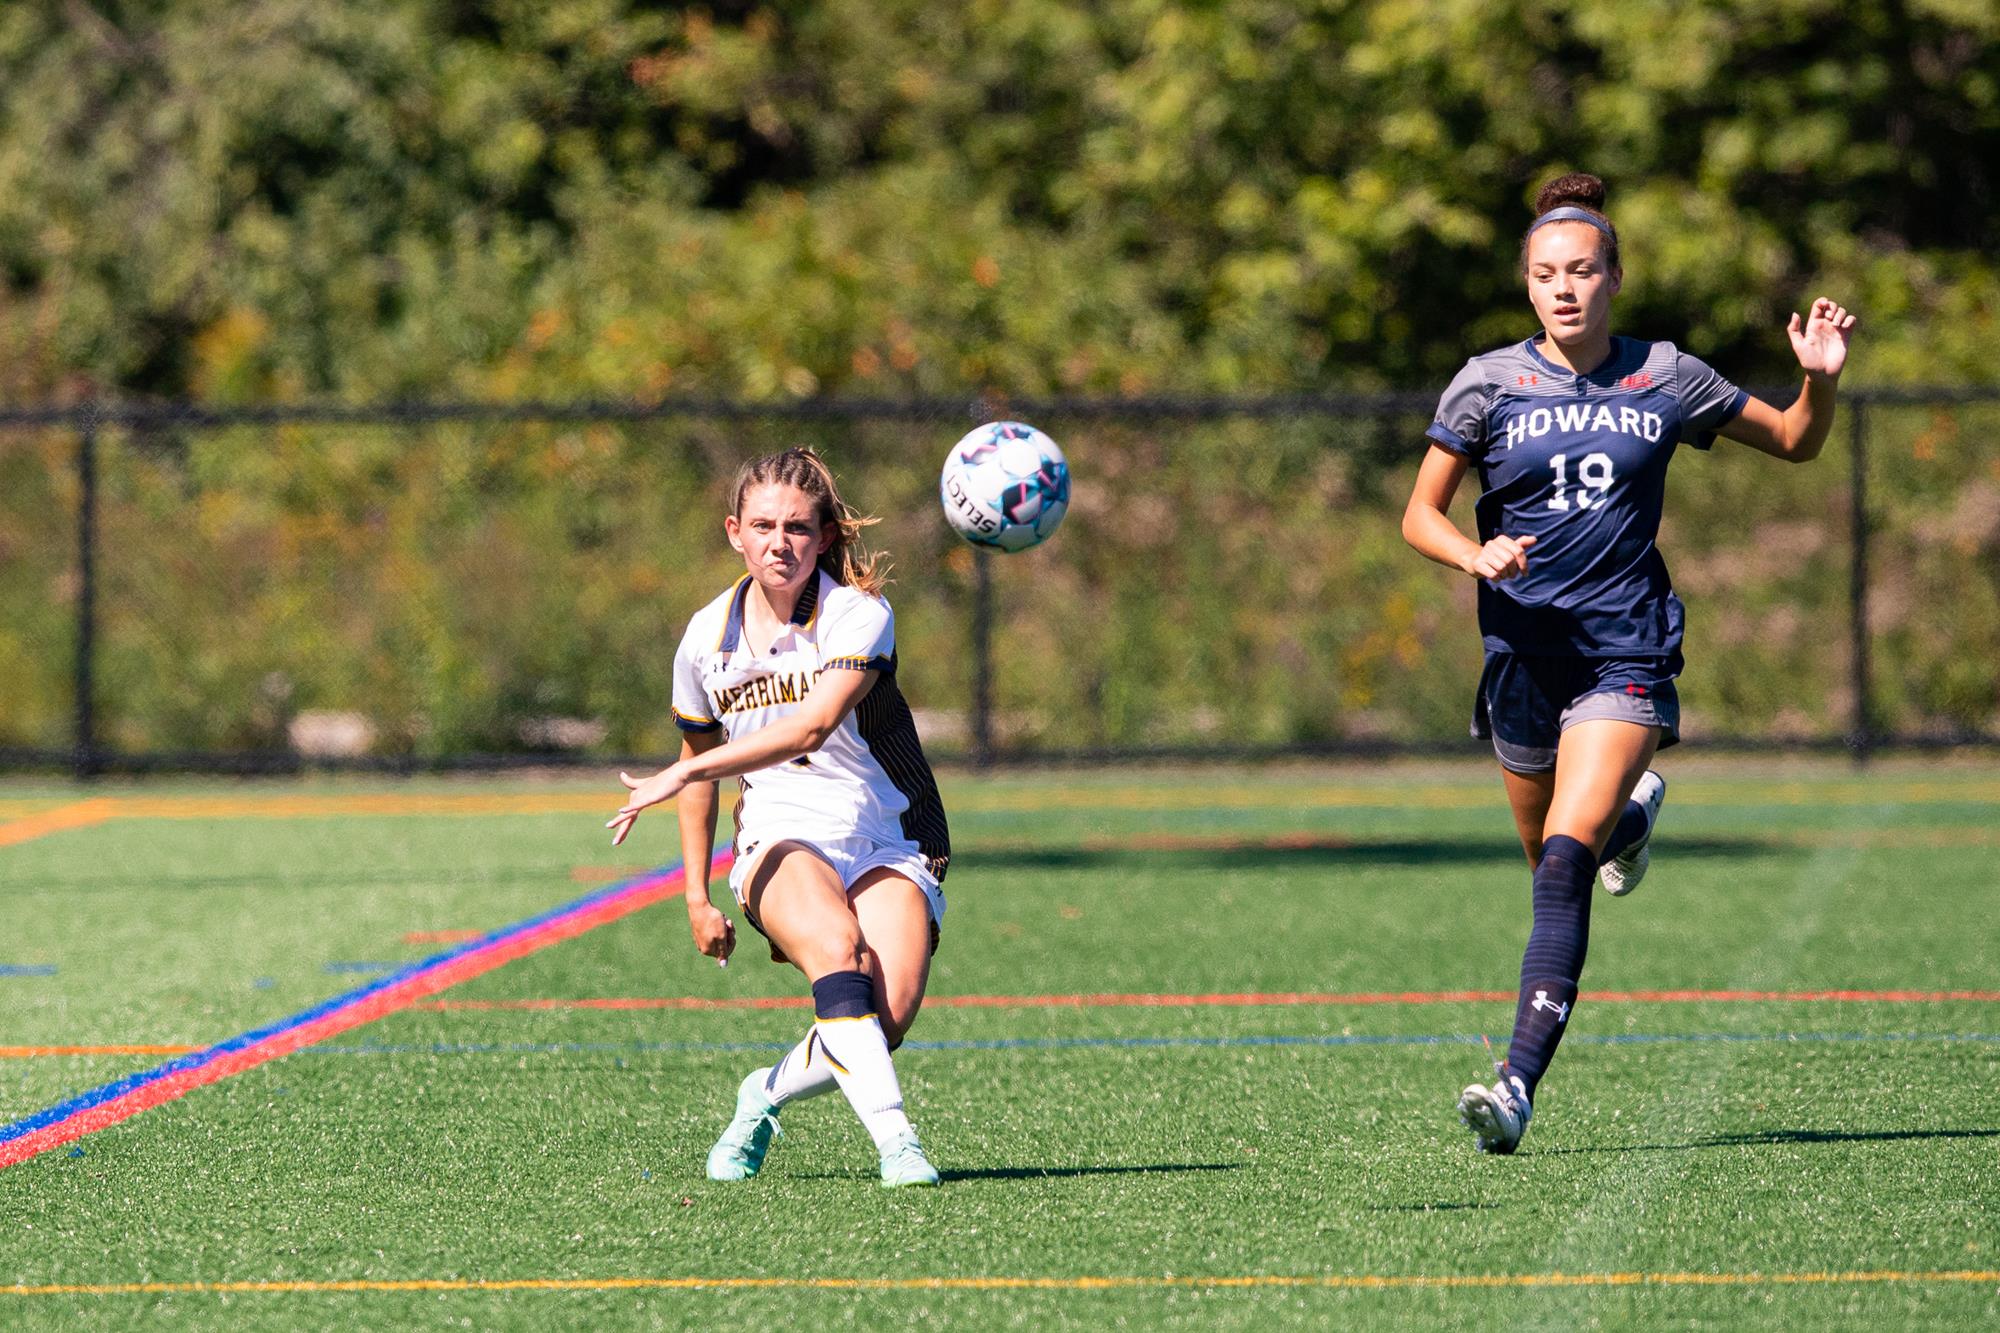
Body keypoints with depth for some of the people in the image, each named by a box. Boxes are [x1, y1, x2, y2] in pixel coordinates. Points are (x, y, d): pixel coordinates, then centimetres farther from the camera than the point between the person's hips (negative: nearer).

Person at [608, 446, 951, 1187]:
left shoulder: (859, 616, -11)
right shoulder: (709, 637, 3)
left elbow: (813, 727, -26)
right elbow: (699, 755, 18)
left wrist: (684, 774, -30)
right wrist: (697, 897, 14)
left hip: (886, 844, -1)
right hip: (780, 842, 1)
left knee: (890, 1014, -23)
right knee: (836, 944, -34)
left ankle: (765, 1096, 6)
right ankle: (893, 1137, -41)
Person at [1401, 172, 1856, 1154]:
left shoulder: (1665, 381, 2)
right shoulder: (1489, 384, 0)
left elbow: (1795, 443, 15)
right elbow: (1420, 516, 4)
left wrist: (1820, 380, -6)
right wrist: (1477, 556, -16)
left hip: (1626, 654, -2)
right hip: (1523, 653, 2)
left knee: (1565, 862, -20)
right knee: (1552, 865, 16)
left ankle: (1519, 1083, -24)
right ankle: (1632, 813, 53)